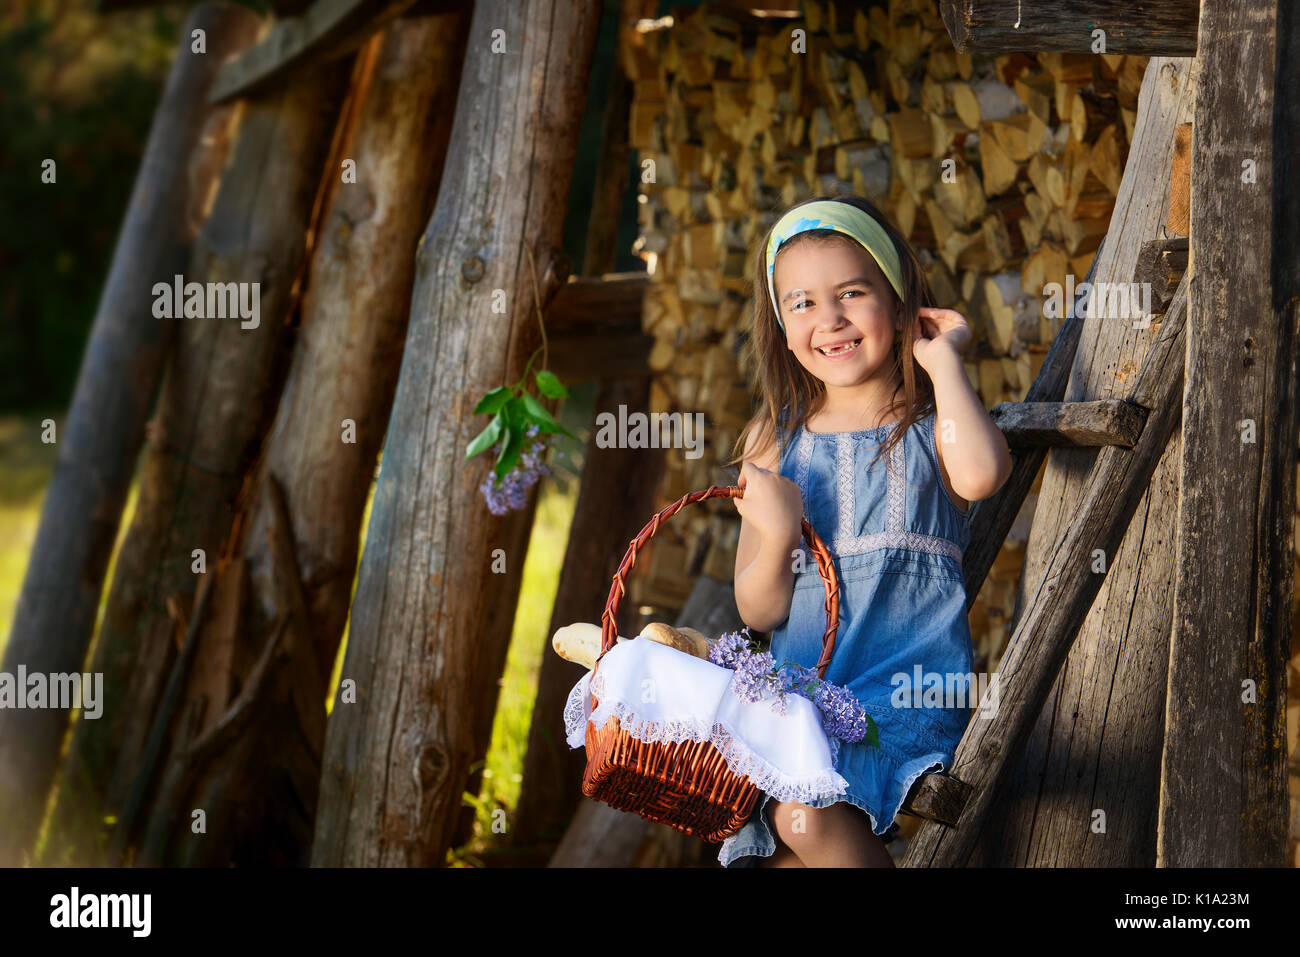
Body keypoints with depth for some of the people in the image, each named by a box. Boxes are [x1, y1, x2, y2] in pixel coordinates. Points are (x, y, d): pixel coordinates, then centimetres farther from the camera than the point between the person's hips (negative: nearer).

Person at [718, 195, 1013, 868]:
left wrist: (942, 359, -9)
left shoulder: (930, 425, 3)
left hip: (911, 682, -3)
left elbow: (980, 475, -24)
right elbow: (758, 611, 10)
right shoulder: (776, 442, 12)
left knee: (807, 814, -26)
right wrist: (777, 537, -12)